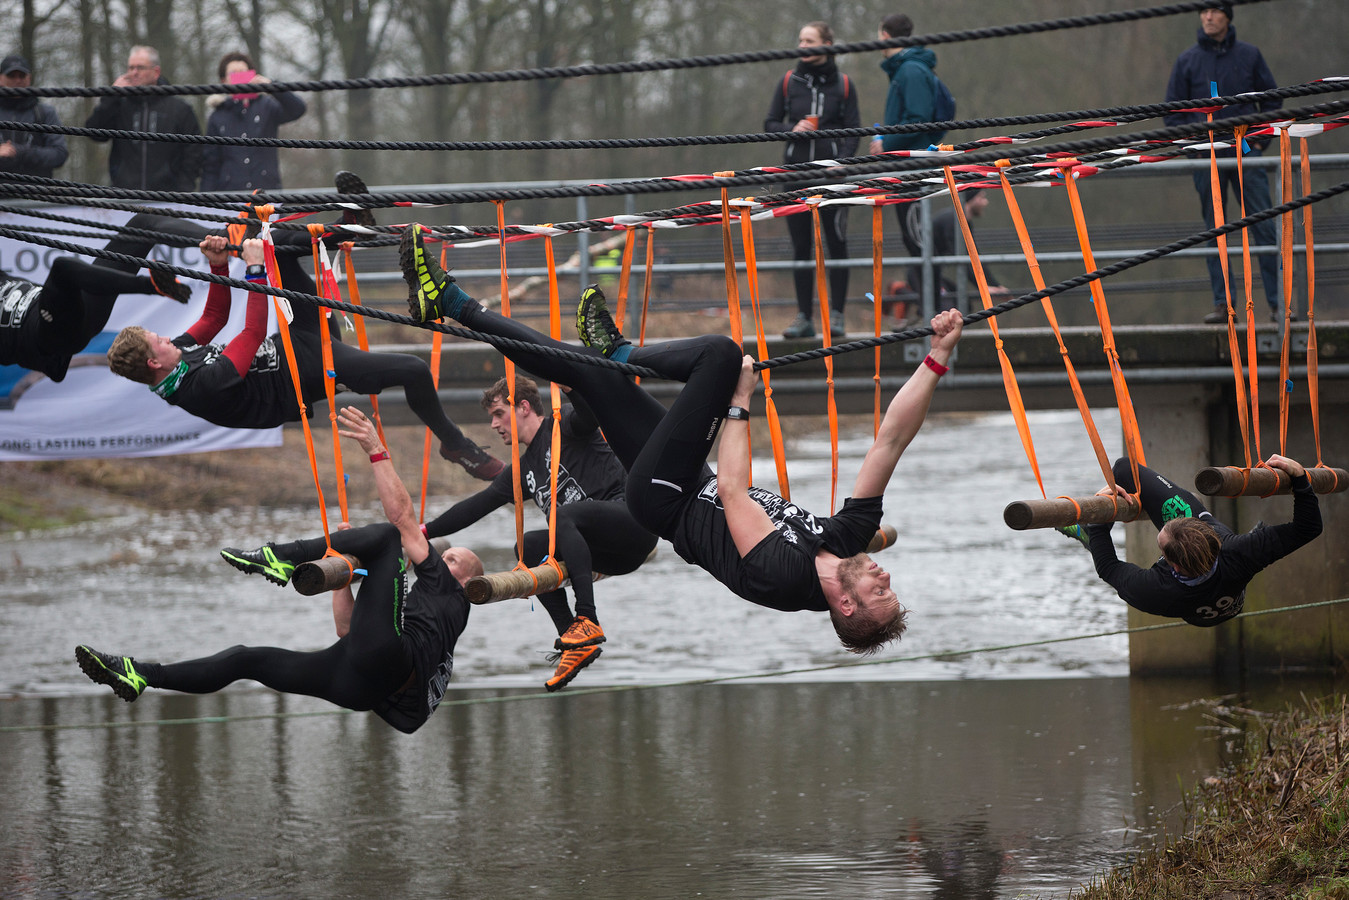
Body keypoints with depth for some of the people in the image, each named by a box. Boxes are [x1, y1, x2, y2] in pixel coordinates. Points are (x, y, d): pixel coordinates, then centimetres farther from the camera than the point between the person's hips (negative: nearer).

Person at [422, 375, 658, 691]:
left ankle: (587, 623, -37)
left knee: (564, 515, -30)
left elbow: (589, 412, -25)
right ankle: (572, 640, -14)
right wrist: (425, 531, 20)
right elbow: (477, 506, 22)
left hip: (634, 519, -8)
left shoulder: (565, 426, -2)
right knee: (529, 547, -3)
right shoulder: (523, 471, 21)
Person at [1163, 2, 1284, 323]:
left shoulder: (1249, 55, 7)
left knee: (1265, 227, -6)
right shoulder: (1187, 61, 6)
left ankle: (1278, 302, -5)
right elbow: (1172, 113, 10)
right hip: (1207, 158, 1)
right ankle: (1222, 303, 4)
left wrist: (1261, 138, 2)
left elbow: (1272, 100, 13)